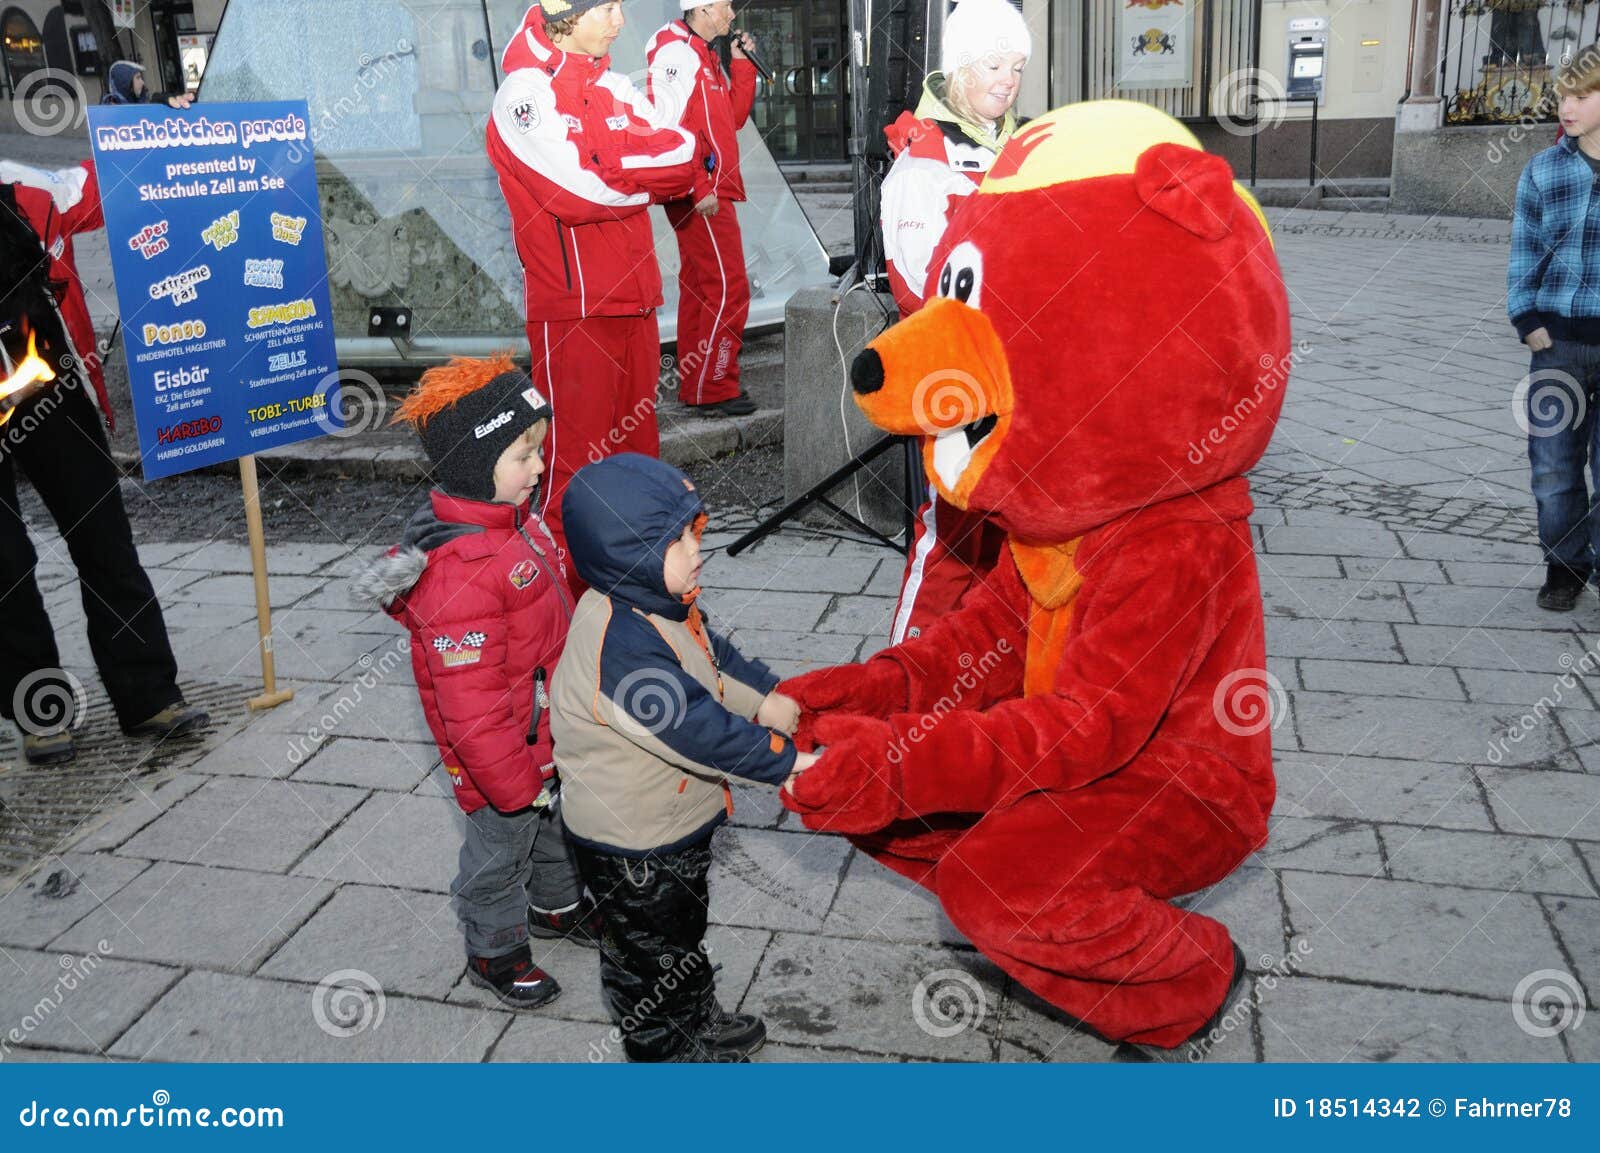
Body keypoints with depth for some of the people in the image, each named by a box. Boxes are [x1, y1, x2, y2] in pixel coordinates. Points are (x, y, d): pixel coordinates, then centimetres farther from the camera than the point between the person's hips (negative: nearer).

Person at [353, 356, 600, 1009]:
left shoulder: (512, 518, -4)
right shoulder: (461, 573, -36)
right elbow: (471, 708, -32)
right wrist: (518, 782, -22)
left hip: (547, 730, 9)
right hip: (500, 757, -9)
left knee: (556, 824, 29)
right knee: (502, 847, 15)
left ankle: (556, 905, 54)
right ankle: (494, 951, 39)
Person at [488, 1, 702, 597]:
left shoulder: (615, 88, 15)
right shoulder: (525, 94, -8)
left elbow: (682, 157, 1)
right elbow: (581, 191, -21)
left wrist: (605, 163, -15)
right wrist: (645, 177, -4)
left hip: (634, 301, 8)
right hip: (572, 309, -7)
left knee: (638, 450, 13)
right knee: (577, 460, -3)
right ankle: (567, 589, 7)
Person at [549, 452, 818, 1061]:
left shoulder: (666, 605, -3)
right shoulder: (620, 644, -36)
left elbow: (715, 656, 13)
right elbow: (694, 727, -38)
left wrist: (765, 696, -1)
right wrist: (781, 760, -31)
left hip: (680, 815, 10)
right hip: (633, 842, -10)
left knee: (685, 927, 29)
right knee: (650, 950, 14)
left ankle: (700, 1021, 51)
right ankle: (668, 1049, 36)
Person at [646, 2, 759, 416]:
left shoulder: (706, 56, 19)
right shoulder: (677, 53, -11)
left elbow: (734, 117, 19)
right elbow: (670, 127, -20)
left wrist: (742, 64, 11)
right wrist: (698, 188, -23)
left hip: (712, 193, 10)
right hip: (701, 196, -10)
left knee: (699, 288, 13)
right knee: (728, 289, -9)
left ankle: (694, 386, 20)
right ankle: (715, 389, -3)